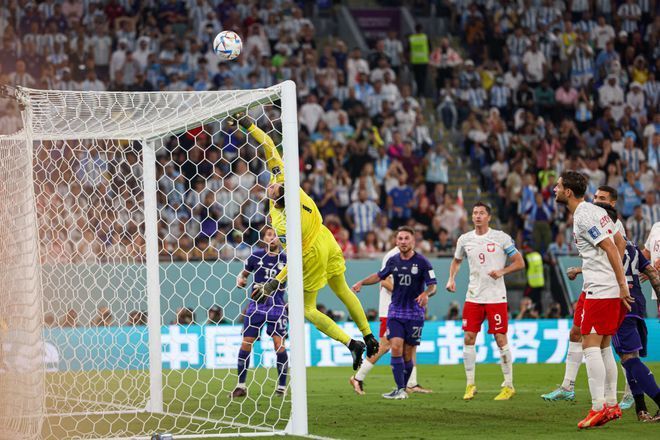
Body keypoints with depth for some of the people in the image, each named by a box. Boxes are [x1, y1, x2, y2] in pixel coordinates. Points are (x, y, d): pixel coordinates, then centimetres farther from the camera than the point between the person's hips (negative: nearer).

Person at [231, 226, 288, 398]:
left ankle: (282, 386, 2)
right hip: (256, 305, 1)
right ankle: (241, 386, 9)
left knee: (279, 343, -10)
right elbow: (244, 273, 15)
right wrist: (240, 279, -6)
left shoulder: (285, 258, 0)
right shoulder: (256, 256, 2)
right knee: (246, 342, -2)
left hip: (276, 306, -1)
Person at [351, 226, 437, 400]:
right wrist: (362, 282, 8)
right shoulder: (393, 261, 5)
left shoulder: (422, 262, -8)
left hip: (415, 313, -3)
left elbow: (433, 286, -9)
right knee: (396, 347, -13)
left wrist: (426, 294, -30)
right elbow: (380, 275, 22)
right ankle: (400, 390, -14)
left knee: (408, 354, 1)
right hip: (395, 311, 3)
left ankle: (403, 388, 18)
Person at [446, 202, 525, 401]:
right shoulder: (464, 239, 7)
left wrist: (501, 271, -16)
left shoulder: (501, 238, -4)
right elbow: (456, 261, 24)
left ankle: (509, 386, 5)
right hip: (473, 297, 4)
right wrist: (451, 278, 7)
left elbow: (520, 263, -1)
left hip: (496, 297, -4)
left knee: (501, 339, -4)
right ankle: (470, 385, 9)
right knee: (469, 338, -1)